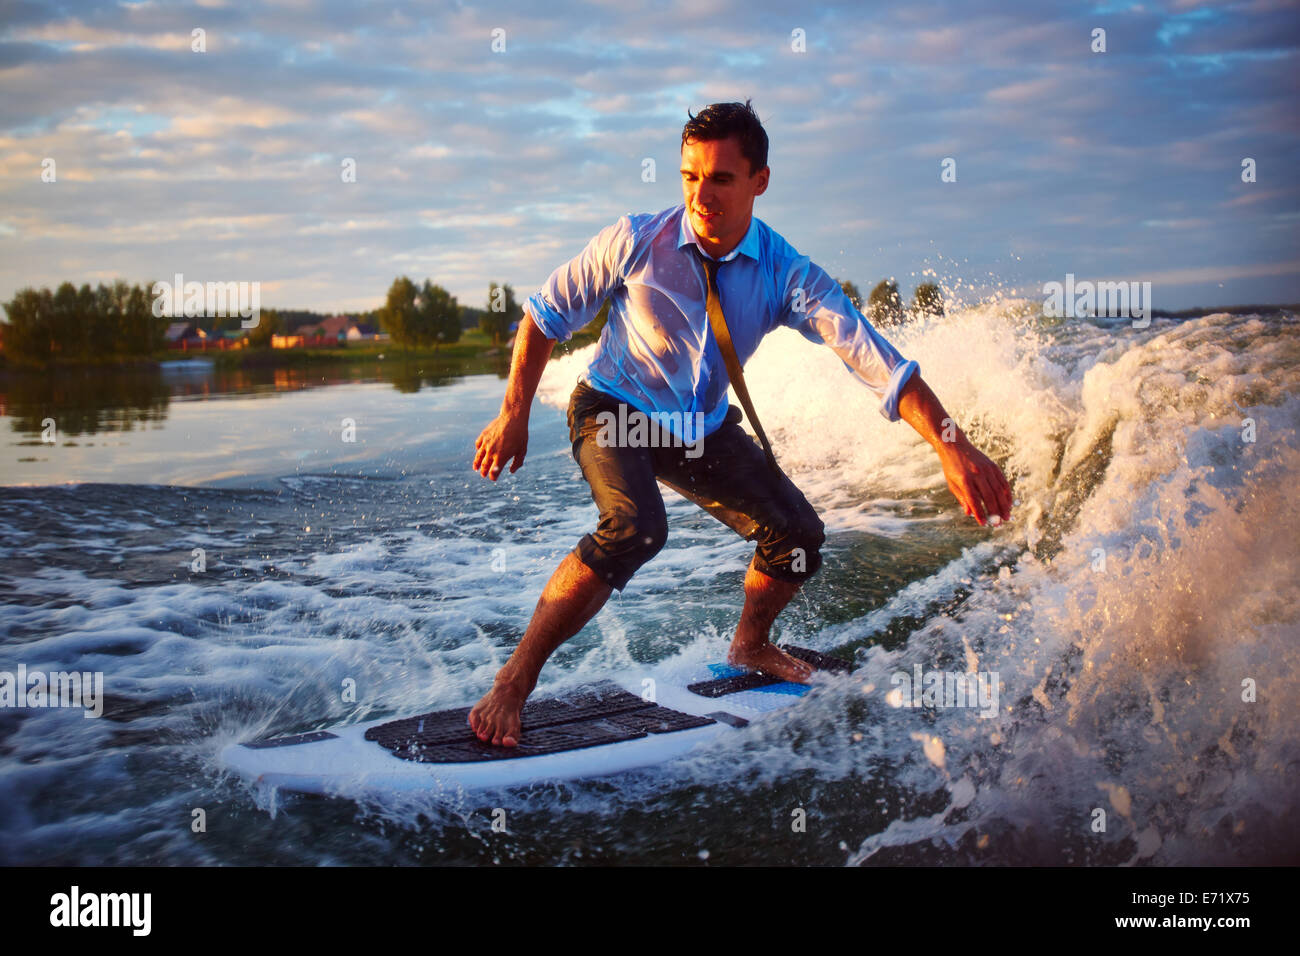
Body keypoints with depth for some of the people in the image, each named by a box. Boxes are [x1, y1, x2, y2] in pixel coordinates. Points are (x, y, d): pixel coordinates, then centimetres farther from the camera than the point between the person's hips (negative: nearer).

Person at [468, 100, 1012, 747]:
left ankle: (749, 648, 30)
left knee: (797, 533, 1)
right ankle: (514, 682, -23)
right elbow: (545, 314, -8)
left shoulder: (786, 275, -17)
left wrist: (951, 446, -38)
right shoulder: (635, 242, -21)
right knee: (635, 528, -32)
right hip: (614, 410, -4)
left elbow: (875, 359, -26)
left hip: (704, 427, 4)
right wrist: (514, 415, -11)